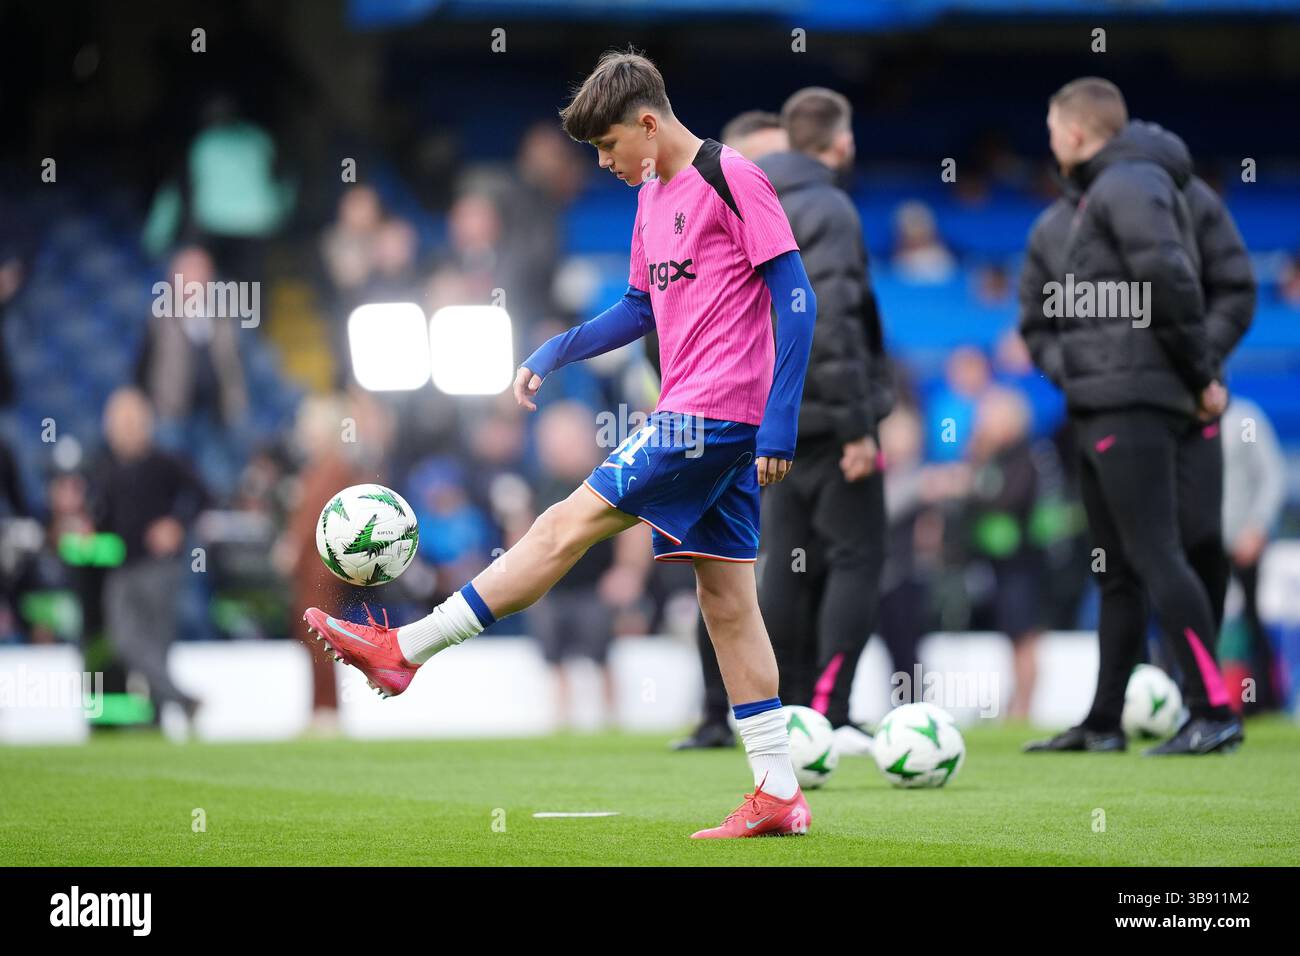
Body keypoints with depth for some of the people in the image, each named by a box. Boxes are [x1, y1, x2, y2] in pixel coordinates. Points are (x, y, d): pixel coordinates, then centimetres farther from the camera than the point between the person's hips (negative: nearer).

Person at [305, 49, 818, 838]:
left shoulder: (734, 181, -10)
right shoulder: (654, 197, 17)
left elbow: (796, 299, -13)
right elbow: (640, 308, 27)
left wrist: (780, 422, -17)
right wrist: (556, 352, 12)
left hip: (717, 413, -10)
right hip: (691, 413, 10)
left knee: (570, 522, -9)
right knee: (726, 596, 6)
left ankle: (404, 650, -5)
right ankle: (779, 795, 6)